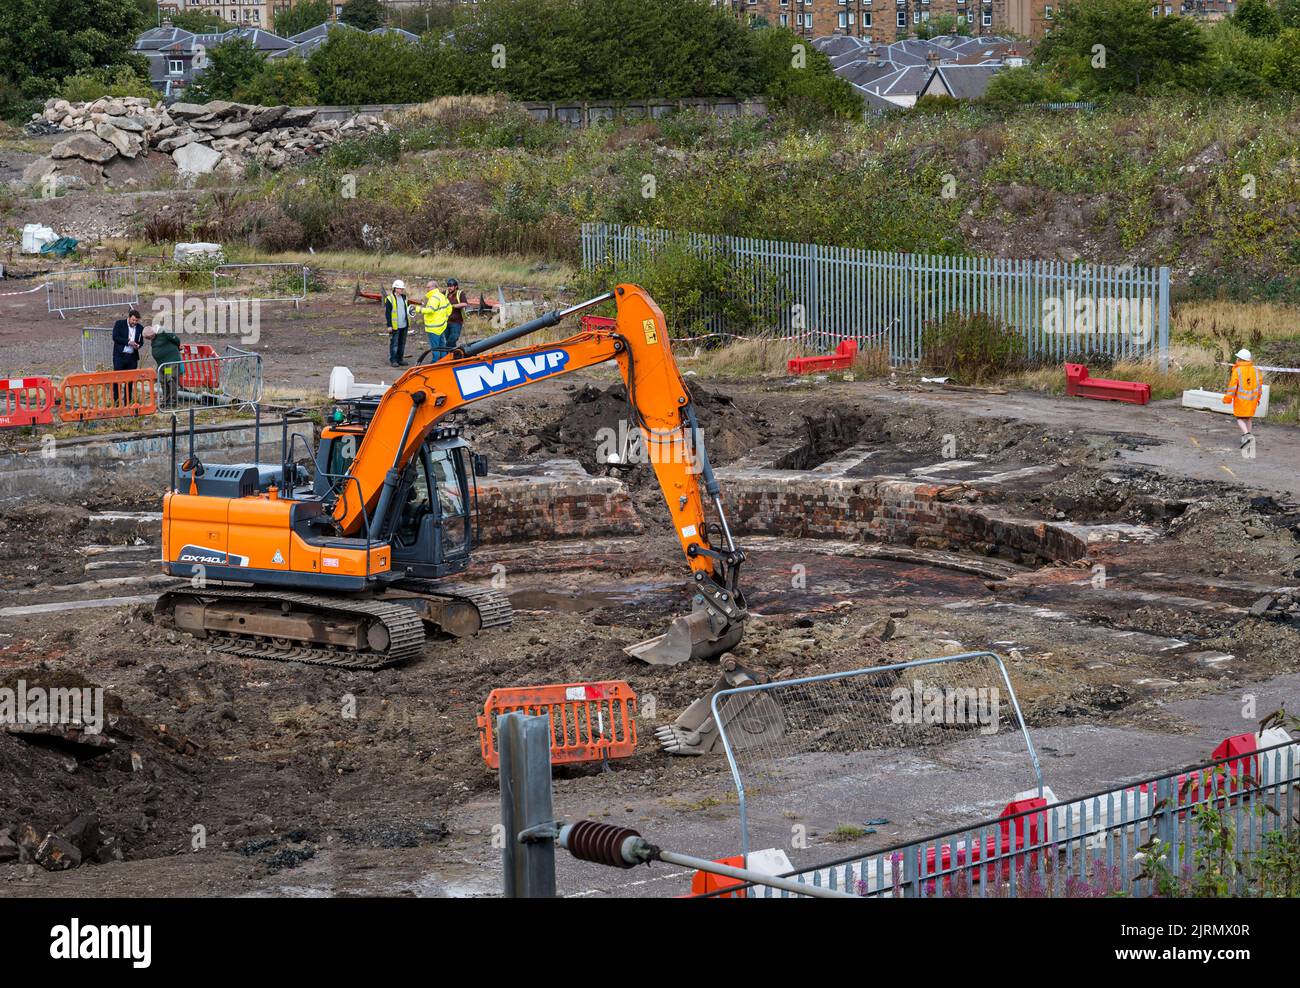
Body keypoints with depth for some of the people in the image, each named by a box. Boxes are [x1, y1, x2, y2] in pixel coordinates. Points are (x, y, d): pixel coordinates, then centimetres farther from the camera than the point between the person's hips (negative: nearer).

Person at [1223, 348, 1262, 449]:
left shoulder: (1237, 370, -13)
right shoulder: (1254, 370, 2)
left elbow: (1233, 386, -14)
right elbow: (1259, 385, 9)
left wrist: (1228, 398, -4)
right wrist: (1257, 398, 20)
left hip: (1241, 398, -5)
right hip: (1252, 398, 5)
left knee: (1240, 419, 3)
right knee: (1248, 418, 19)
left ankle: (1247, 435, -19)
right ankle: (1246, 438, 22)